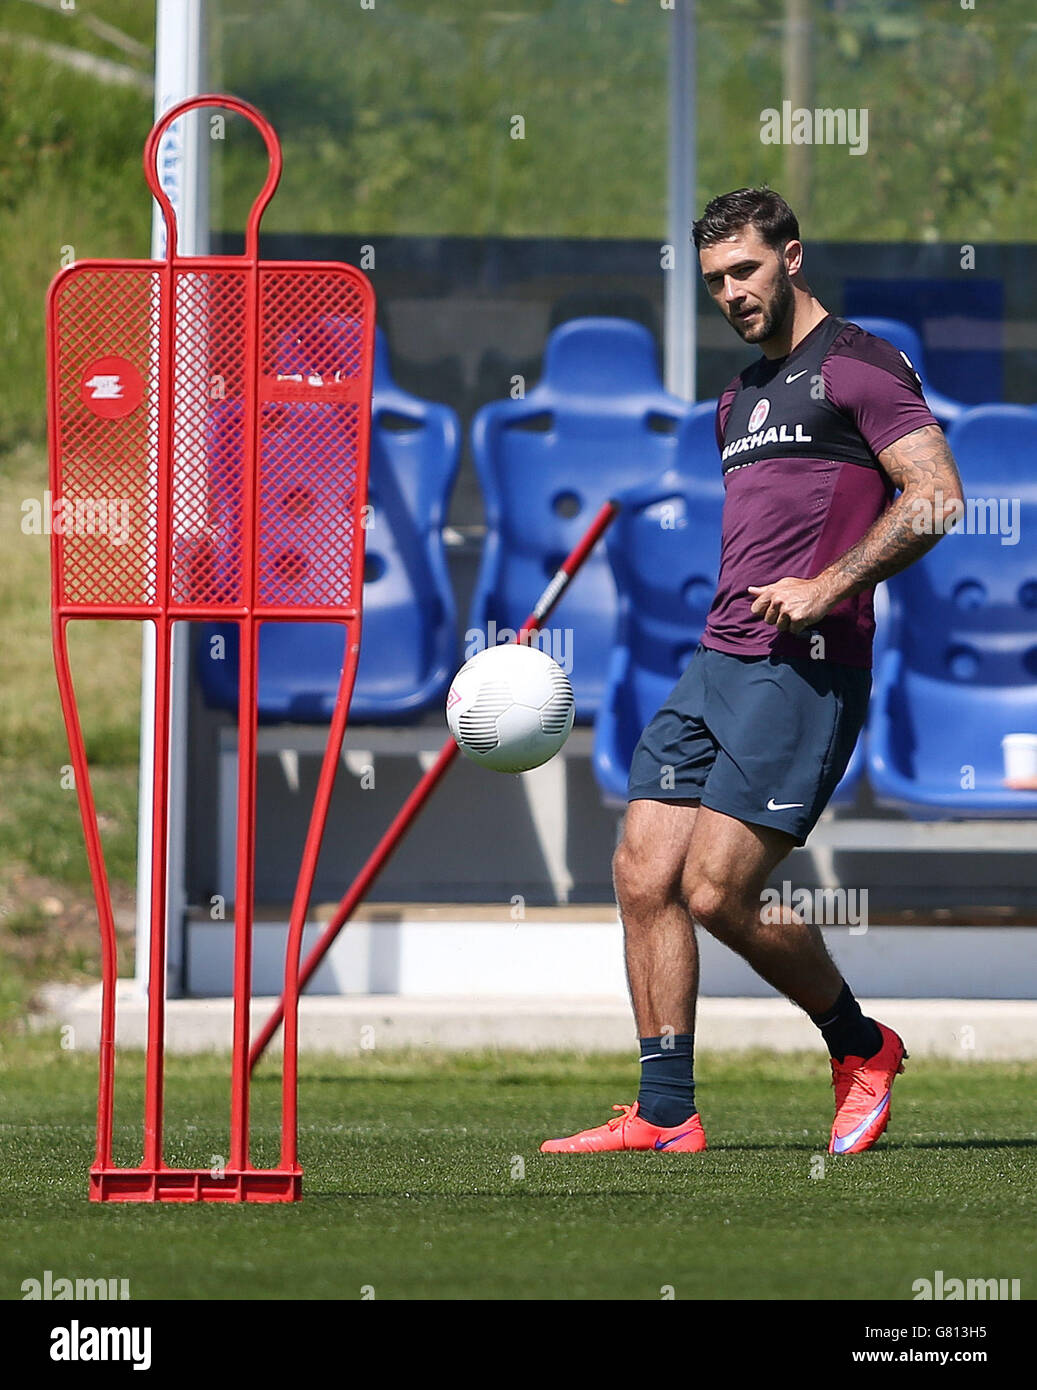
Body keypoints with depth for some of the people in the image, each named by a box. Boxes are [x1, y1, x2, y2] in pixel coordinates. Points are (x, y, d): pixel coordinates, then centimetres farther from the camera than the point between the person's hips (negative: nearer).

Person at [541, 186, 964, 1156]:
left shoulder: (856, 365, -4)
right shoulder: (741, 399, 23)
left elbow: (936, 494, -13)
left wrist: (827, 588, -18)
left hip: (803, 670, -9)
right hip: (717, 663, 9)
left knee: (717, 893, -13)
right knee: (644, 876, -2)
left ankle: (862, 1047, 9)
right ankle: (665, 1112, 2)